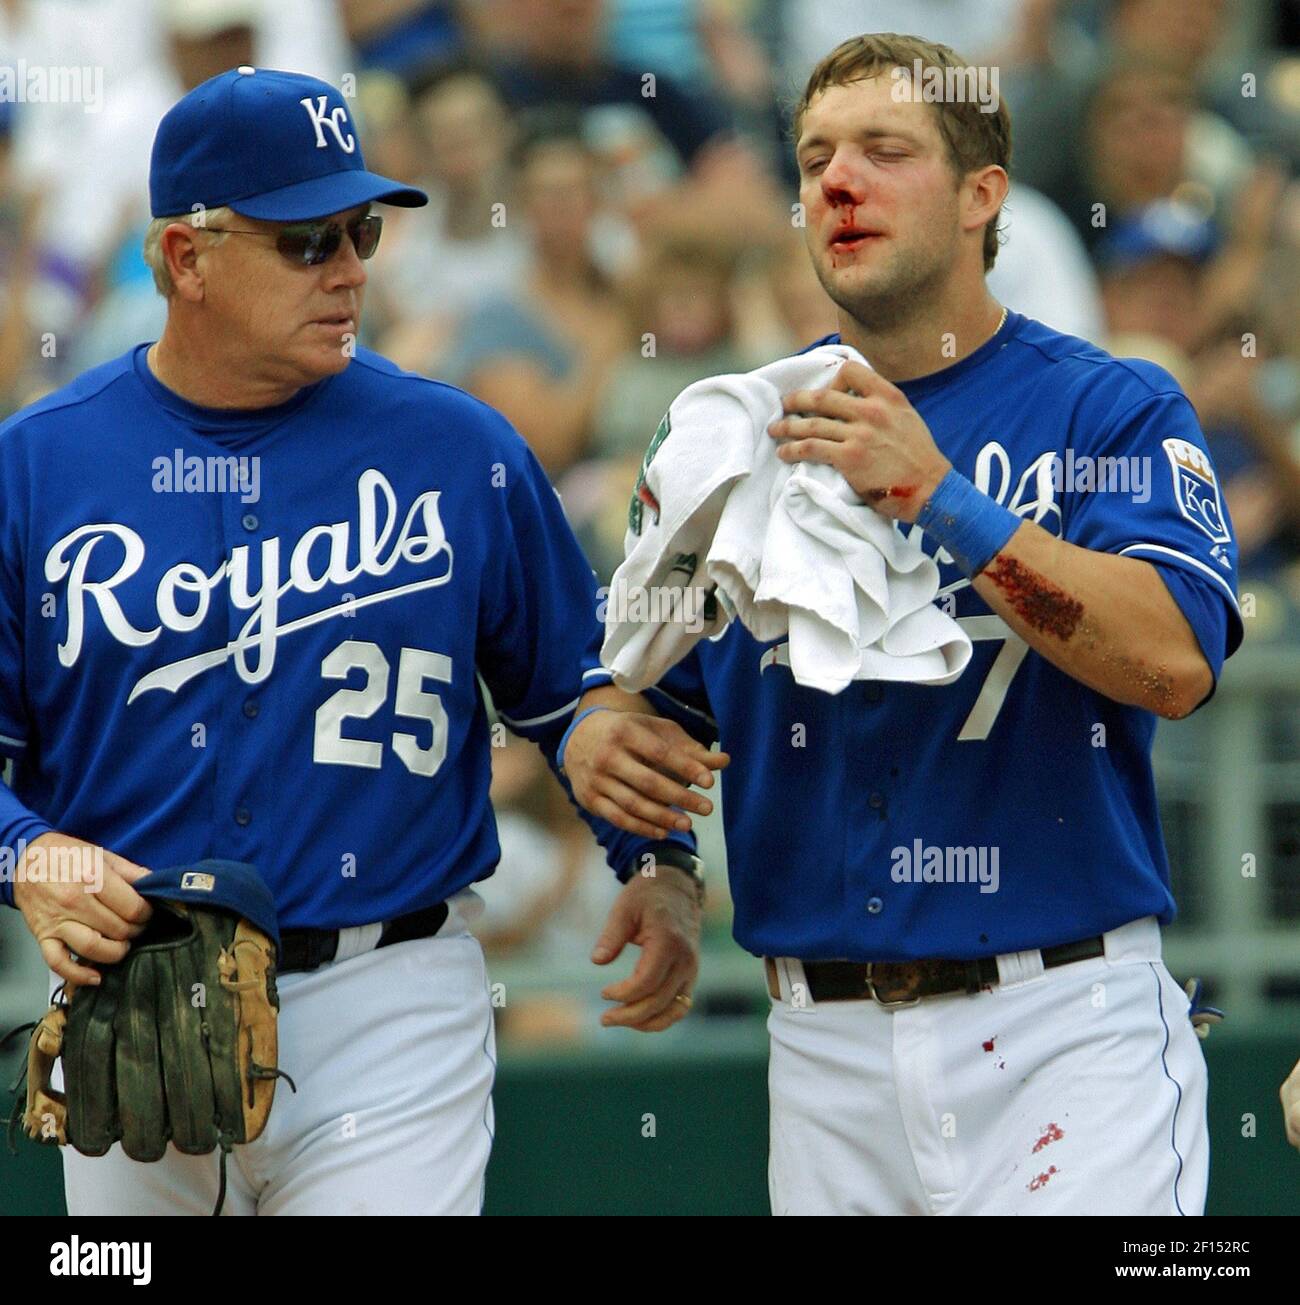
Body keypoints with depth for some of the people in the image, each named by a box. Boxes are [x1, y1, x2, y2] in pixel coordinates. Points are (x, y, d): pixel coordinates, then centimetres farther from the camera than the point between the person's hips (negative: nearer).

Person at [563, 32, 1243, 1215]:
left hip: (1062, 1030, -4)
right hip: (826, 1047, 4)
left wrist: (937, 496, -21)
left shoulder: (1113, 409, -1)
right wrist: (600, 746, -9)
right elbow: (638, 683, 15)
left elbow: (1172, 663, -16)